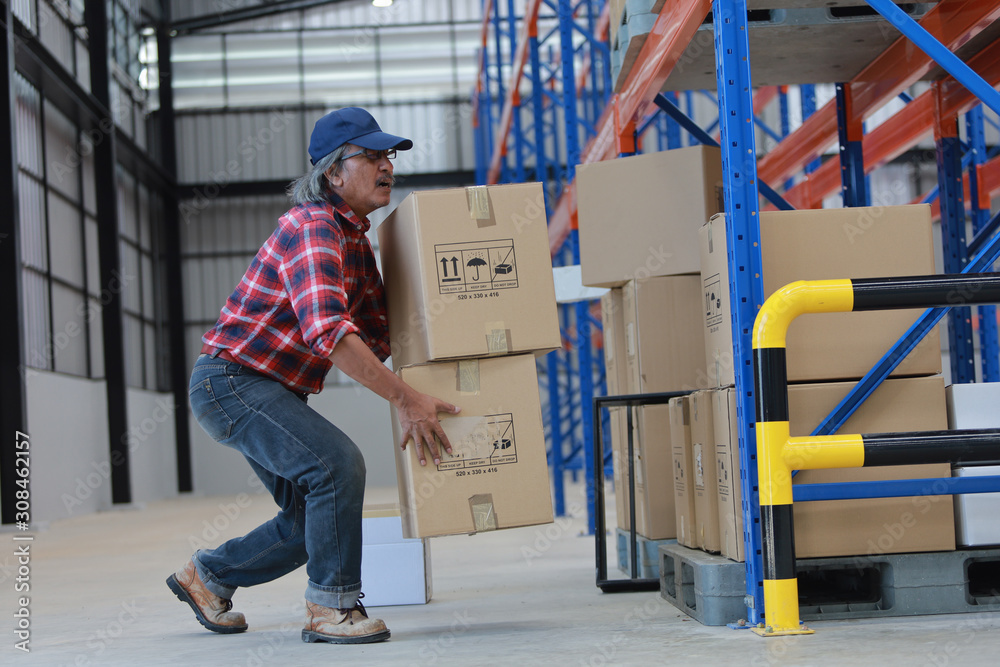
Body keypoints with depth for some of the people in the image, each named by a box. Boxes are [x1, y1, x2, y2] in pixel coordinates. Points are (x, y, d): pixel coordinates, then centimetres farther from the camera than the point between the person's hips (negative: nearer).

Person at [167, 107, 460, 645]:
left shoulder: (355, 237, 11)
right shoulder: (313, 228, -21)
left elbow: (378, 336, 15)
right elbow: (326, 329, -36)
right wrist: (404, 399, -37)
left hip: (276, 393, 10)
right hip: (230, 381, -10)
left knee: (312, 522, 10)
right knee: (337, 462, -26)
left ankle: (207, 575, 30)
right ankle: (331, 606, -12)